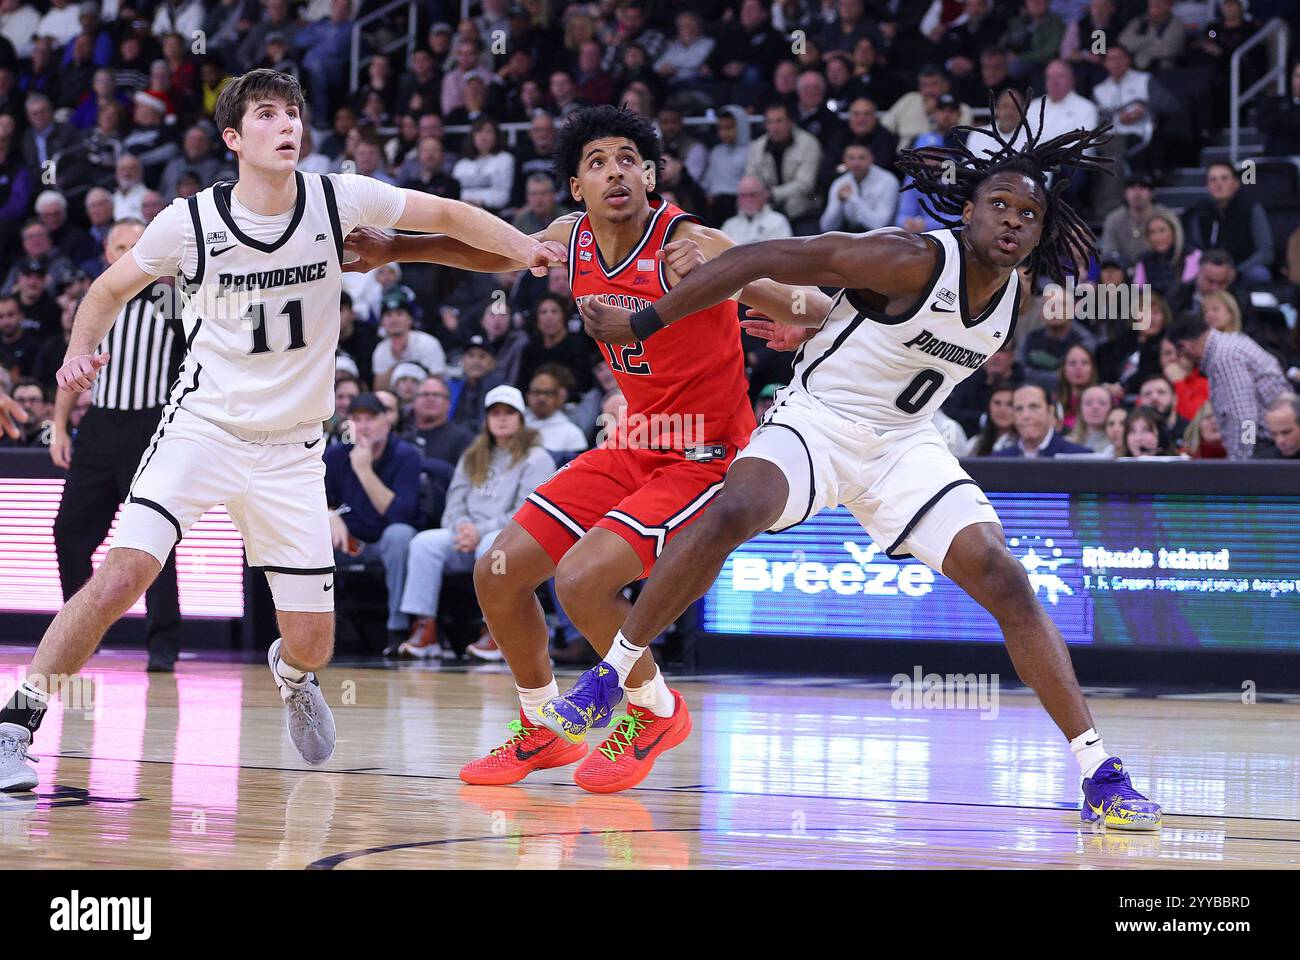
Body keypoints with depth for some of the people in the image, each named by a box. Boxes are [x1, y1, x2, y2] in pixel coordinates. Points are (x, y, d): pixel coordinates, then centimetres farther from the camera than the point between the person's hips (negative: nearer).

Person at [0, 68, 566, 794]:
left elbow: (448, 214, 1)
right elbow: (111, 290, 6)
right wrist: (82, 352, -12)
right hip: (203, 427, -2)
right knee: (122, 576, -25)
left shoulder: (338, 200, -8)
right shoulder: (191, 222, -10)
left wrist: (526, 248, -15)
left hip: (293, 448, 2)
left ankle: (291, 674, 43)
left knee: (312, 643, 3)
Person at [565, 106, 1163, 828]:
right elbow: (761, 258, -18)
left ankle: (1100, 774, -9)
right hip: (819, 415, -5)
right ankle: (608, 680, -17)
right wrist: (644, 323, -15)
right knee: (733, 512, -34)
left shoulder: (1014, 298, 1)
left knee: (1007, 582, -11)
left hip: (906, 444, 5)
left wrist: (816, 332, 18)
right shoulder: (915, 261, -20)